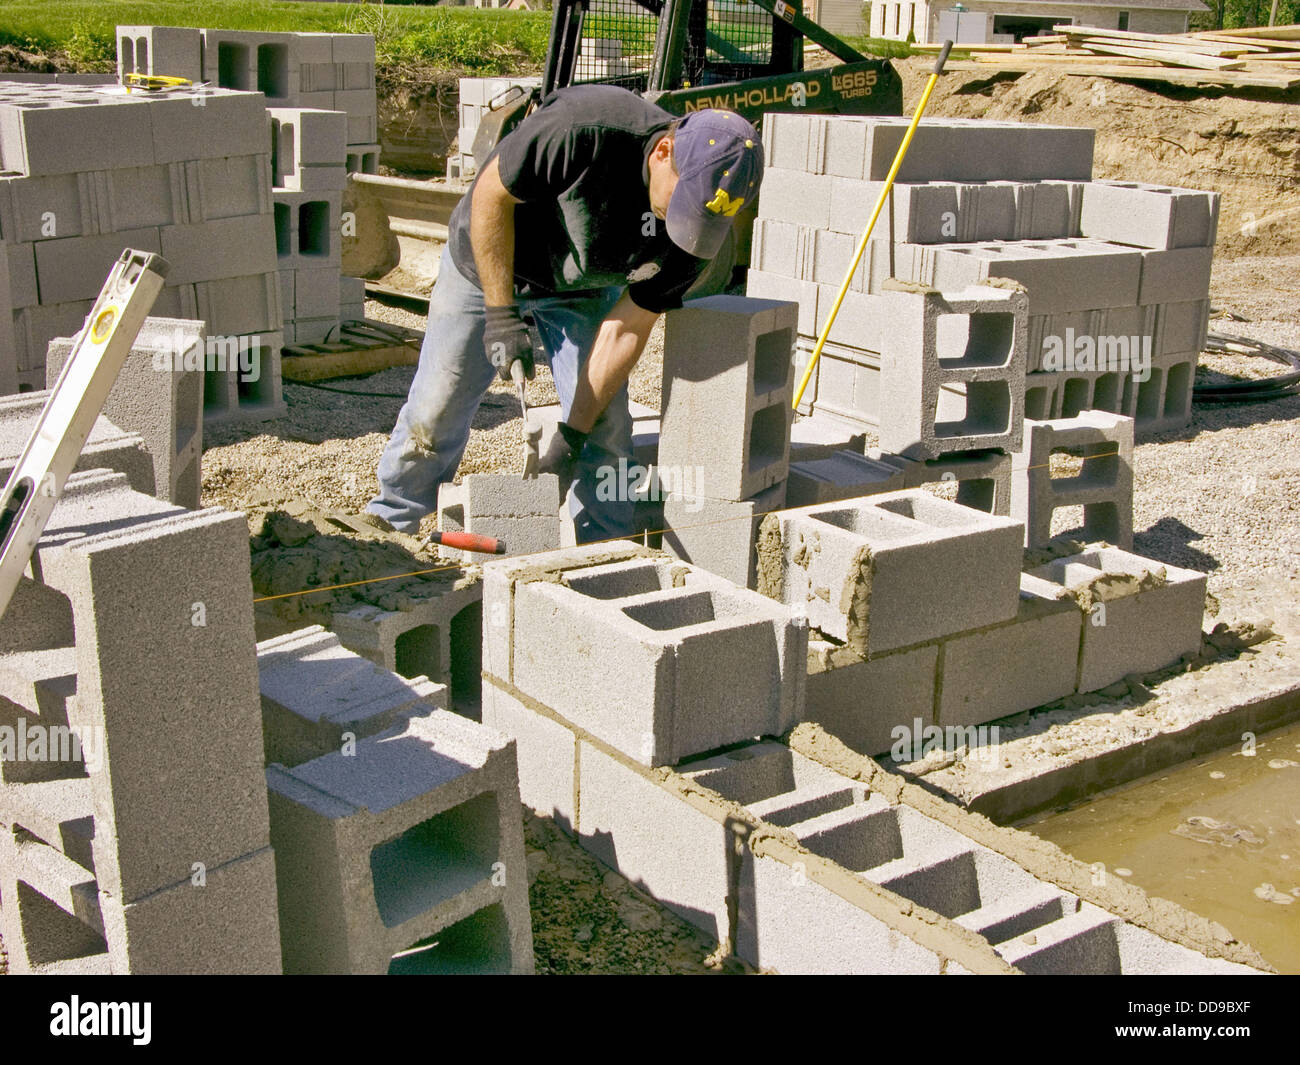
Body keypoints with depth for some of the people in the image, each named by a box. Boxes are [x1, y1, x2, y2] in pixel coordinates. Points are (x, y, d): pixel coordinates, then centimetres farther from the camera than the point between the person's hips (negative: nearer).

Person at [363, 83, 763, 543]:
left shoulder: (695, 227, -25)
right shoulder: (583, 130, -39)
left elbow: (628, 327, -19)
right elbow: (490, 195, -26)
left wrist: (572, 434, -22)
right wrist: (501, 313, -28)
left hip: (581, 293, 3)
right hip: (487, 261, -2)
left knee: (606, 427, -7)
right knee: (435, 410, 2)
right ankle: (391, 519, 26)